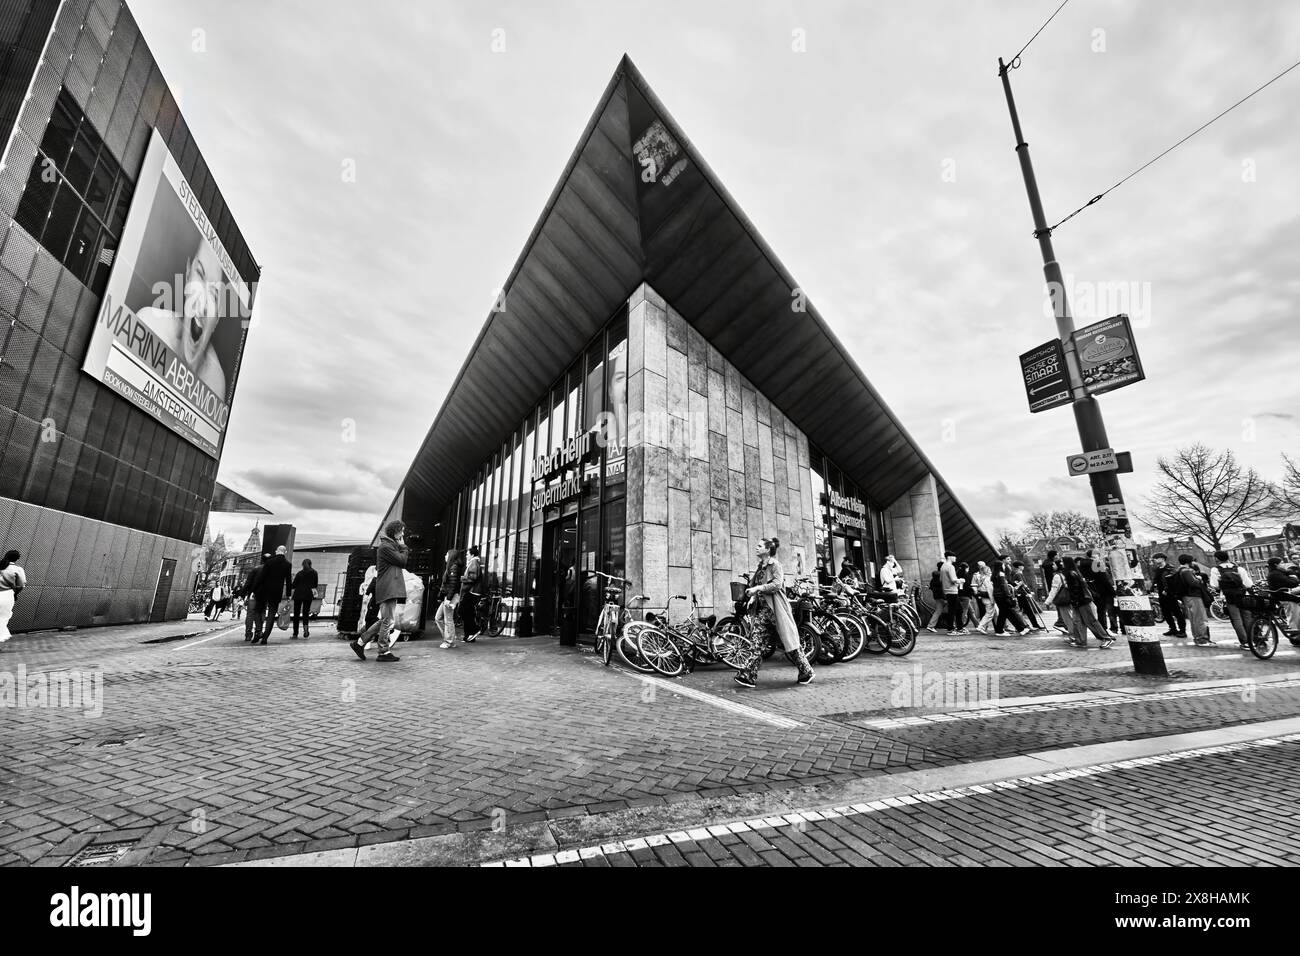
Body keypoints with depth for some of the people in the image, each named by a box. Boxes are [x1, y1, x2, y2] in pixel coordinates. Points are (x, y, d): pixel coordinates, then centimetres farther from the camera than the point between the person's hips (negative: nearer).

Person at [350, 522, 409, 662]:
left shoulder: (391, 545, 23)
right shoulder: (385, 546, -10)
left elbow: (405, 561, 18)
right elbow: (402, 561, -13)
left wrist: (403, 548, 7)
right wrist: (403, 547, 1)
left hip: (391, 589, 10)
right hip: (388, 589, -10)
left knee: (384, 620, 15)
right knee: (388, 621, -5)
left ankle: (359, 642, 21)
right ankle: (384, 652, 1)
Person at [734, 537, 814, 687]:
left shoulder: (775, 565, -8)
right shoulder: (760, 567, 16)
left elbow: (777, 584, -21)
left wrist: (757, 588, -24)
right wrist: (750, 581, 8)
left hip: (776, 608, -7)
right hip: (762, 608, 8)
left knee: (788, 641, 0)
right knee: (757, 641, -1)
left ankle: (807, 672, 16)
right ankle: (749, 675, -3)